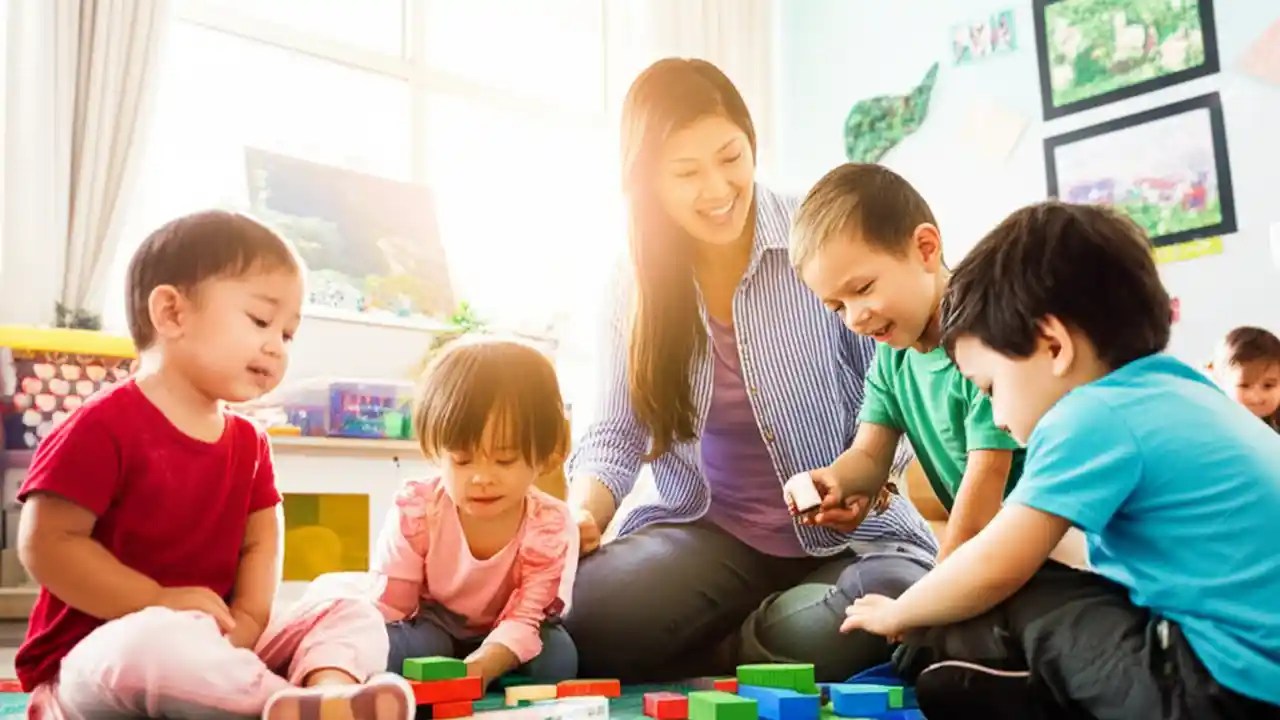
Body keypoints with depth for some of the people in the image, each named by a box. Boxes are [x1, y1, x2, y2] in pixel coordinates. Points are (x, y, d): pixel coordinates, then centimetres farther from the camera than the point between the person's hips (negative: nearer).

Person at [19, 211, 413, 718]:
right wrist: (161, 604, -21)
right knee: (159, 641, -41)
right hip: (96, 659, -7)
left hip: (211, 647, 7)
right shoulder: (105, 425, -13)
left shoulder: (248, 443, 9)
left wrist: (248, 617, -14)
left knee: (352, 616, -6)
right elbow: (46, 545, -17)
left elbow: (259, 542, 6)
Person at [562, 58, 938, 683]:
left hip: (847, 533, -2)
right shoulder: (636, 288, 2)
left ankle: (725, 655, -5)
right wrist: (583, 510, -18)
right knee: (579, 618, -27)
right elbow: (615, 433, 3)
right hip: (706, 533, 3)